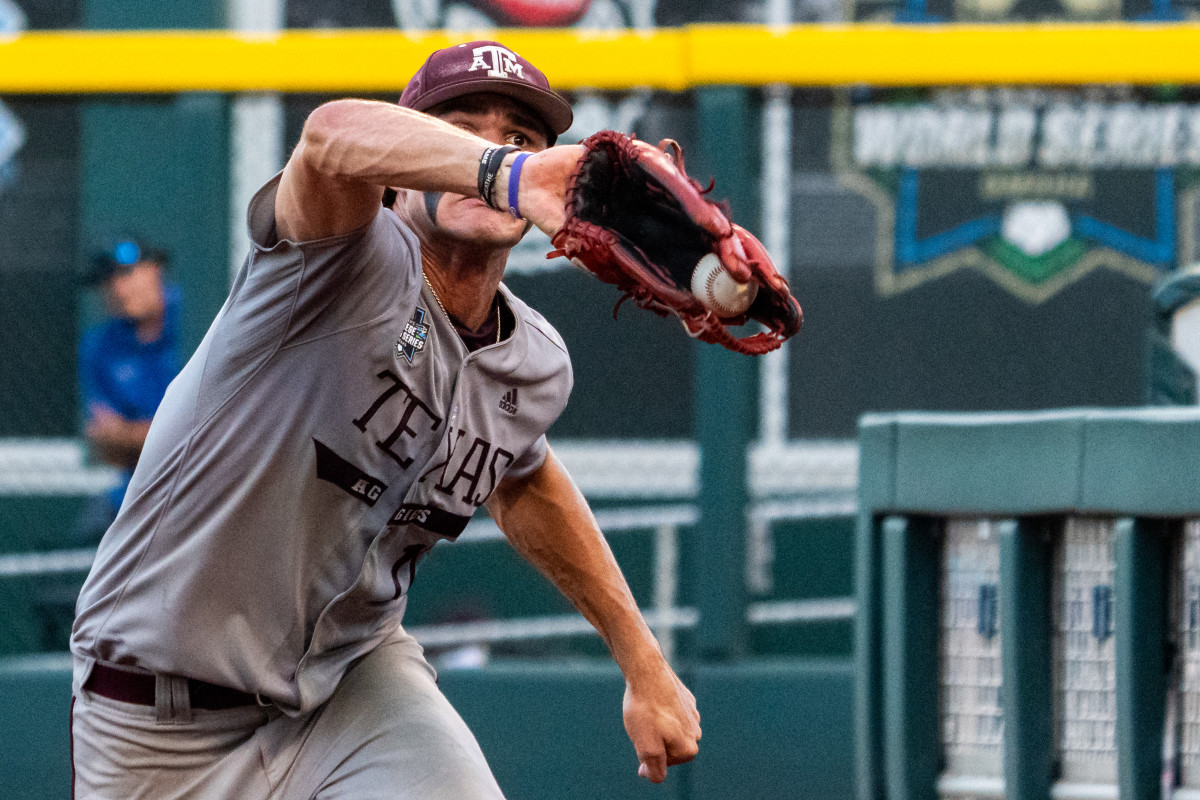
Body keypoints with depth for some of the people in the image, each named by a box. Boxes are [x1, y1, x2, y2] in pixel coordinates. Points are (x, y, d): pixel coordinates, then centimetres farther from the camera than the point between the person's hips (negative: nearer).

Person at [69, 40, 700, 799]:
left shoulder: (535, 367, -1)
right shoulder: (360, 265, -22)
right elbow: (333, 138, -47)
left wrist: (642, 662, 23)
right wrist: (503, 171, -66)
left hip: (357, 677, 4)